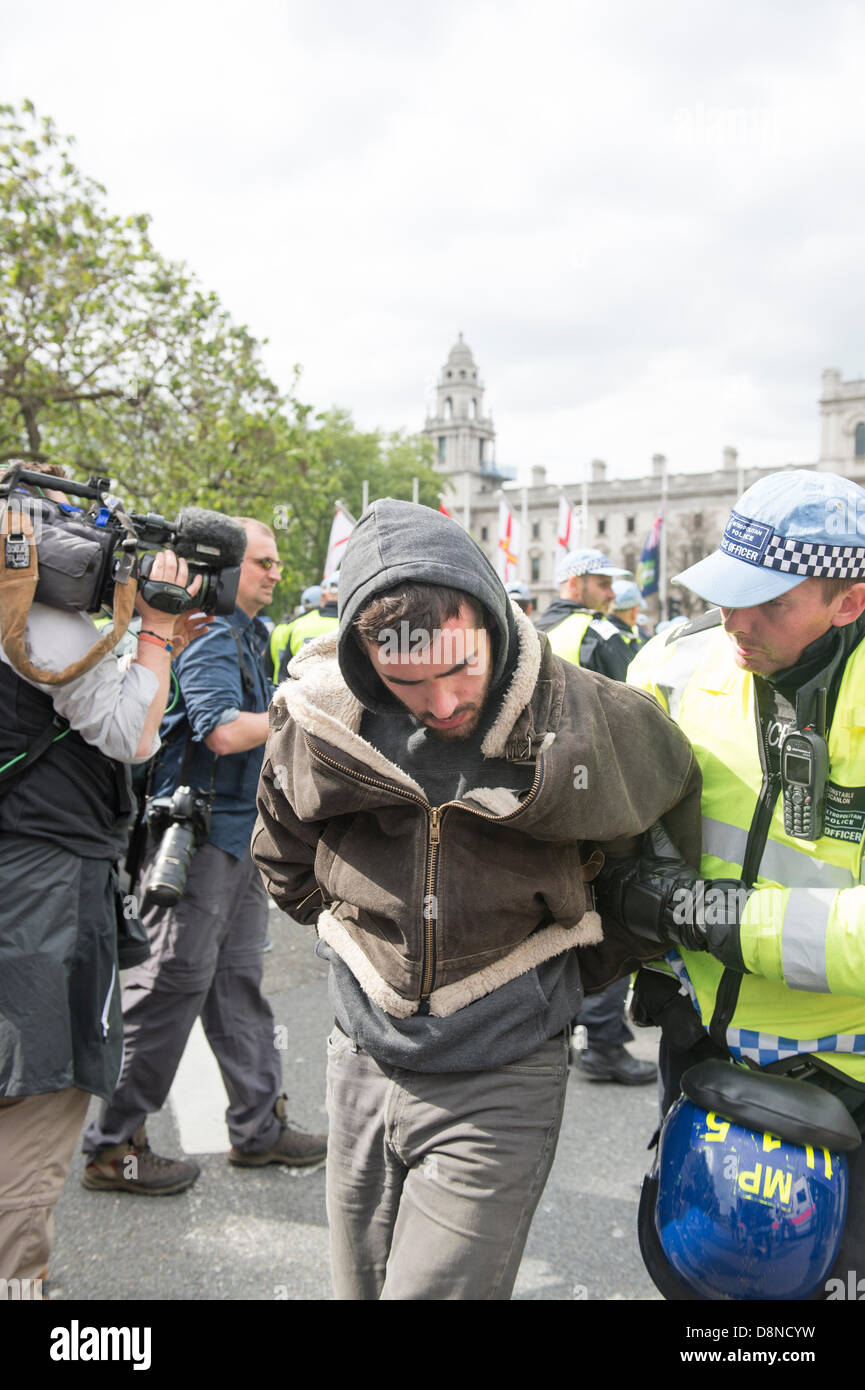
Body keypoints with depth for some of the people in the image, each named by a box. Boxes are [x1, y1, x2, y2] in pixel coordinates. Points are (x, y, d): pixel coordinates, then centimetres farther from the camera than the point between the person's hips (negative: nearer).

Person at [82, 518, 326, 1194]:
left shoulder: (247, 635, 17)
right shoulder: (208, 636, -15)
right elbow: (224, 732, -27)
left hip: (240, 833, 10)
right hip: (198, 832, -10)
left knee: (238, 980, 14)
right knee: (172, 983, -5)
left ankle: (258, 1124, 23)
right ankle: (113, 1146, 6)